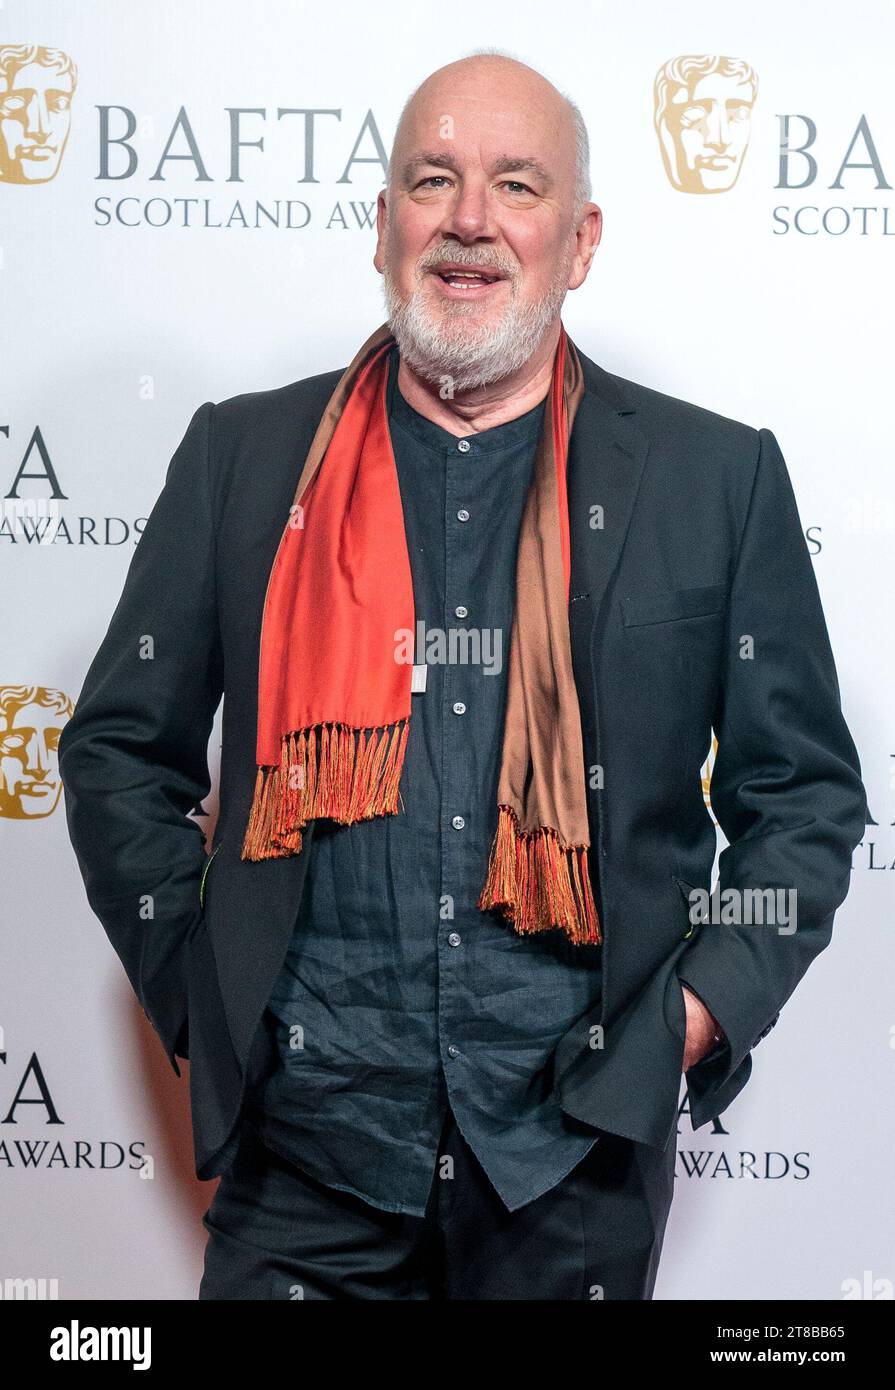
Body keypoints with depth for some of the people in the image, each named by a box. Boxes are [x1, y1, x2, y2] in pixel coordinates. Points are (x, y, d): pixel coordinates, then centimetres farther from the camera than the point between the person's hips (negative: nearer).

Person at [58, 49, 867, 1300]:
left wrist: (702, 1009, -2)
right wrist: (196, 989, 1)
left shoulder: (718, 477, 2)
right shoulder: (244, 455, 4)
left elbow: (805, 793, 7)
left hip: (580, 1159, 0)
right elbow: (120, 751, 9)